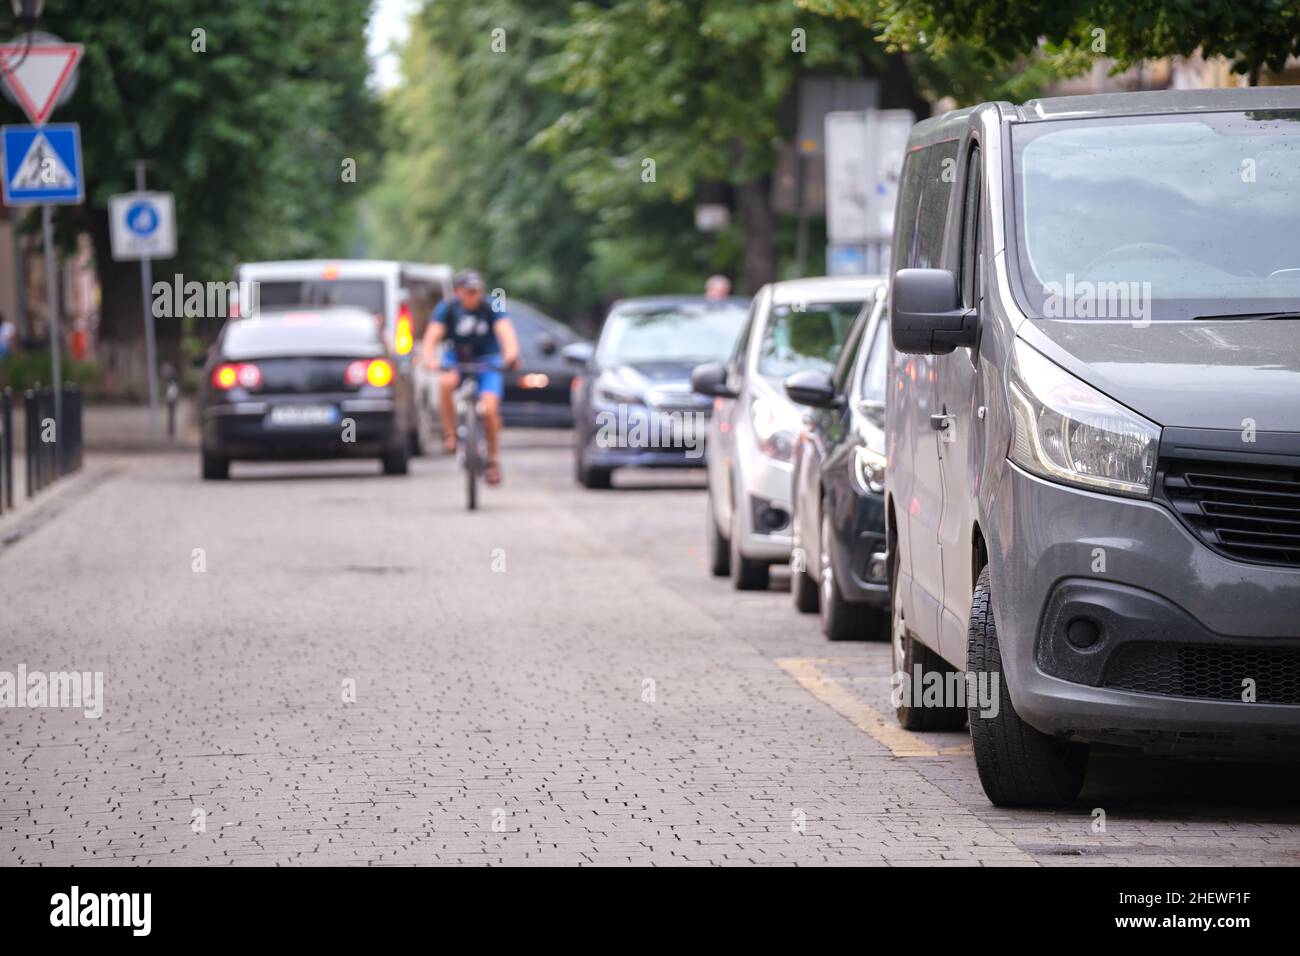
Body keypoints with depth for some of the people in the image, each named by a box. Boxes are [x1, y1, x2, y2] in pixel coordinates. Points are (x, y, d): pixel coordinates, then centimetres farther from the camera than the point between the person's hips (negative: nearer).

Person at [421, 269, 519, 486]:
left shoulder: (491, 308, -15)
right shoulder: (447, 308, -13)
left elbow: (506, 331, -29)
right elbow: (432, 336, -23)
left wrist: (511, 354, -51)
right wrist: (429, 358, -44)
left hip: (487, 362, -1)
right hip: (456, 359, 1)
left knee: (490, 409, -19)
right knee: (446, 382, -34)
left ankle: (492, 460, 2)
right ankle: (449, 434, -17)